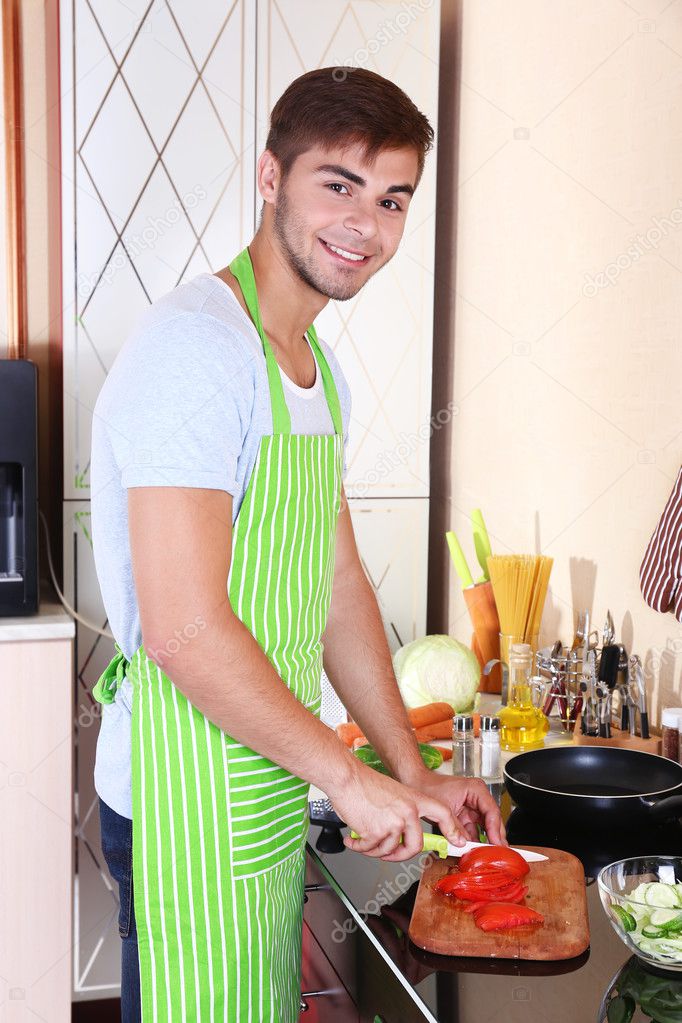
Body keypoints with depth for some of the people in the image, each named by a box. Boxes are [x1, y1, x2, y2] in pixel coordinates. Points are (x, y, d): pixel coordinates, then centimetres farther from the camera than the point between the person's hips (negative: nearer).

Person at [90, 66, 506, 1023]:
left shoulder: (318, 364, 10)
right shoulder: (196, 343, -20)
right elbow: (186, 629, -25)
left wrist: (413, 773, 10)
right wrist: (350, 778, -15)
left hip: (273, 787, 9)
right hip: (191, 796, -9)